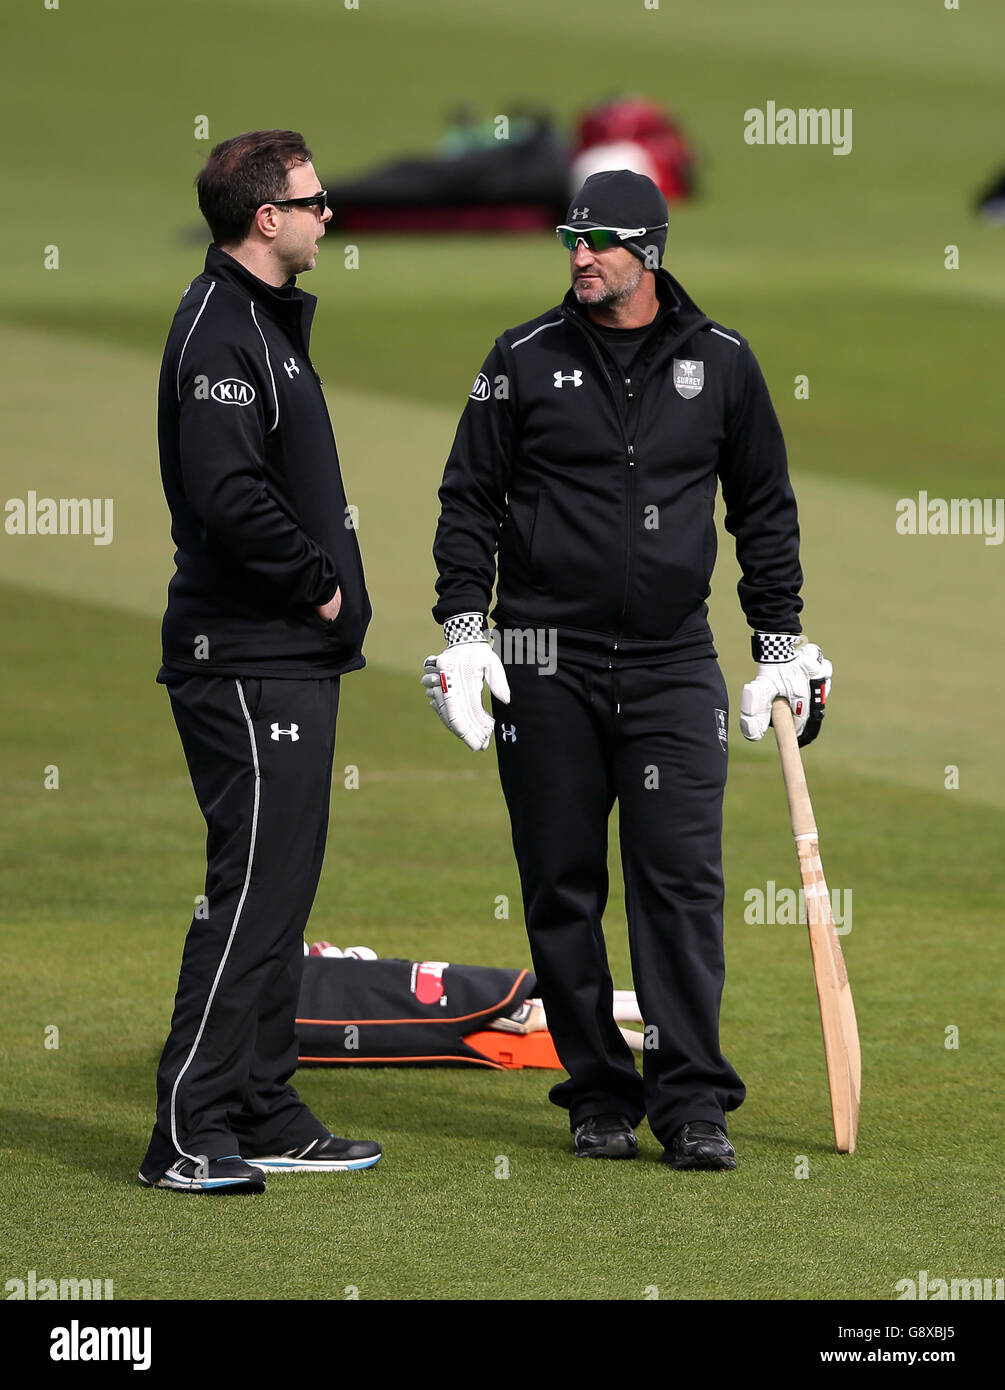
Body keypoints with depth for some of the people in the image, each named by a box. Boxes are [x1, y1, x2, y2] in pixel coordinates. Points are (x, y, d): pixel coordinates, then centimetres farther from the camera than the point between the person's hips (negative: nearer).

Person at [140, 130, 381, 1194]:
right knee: (253, 888, -11)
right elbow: (231, 496, -26)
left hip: (292, 660, 11)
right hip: (250, 664, -11)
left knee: (279, 887, 13)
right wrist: (319, 584, -15)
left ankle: (264, 1115, 19)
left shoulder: (264, 319, 18)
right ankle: (188, 1135, -9)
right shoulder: (221, 330, -15)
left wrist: (330, 586, 11)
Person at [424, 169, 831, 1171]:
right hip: (546, 665, 0)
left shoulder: (720, 363, 6)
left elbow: (764, 507, 15)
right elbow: (469, 498, 7)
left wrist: (781, 644, 11)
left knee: (682, 880, -8)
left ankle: (691, 1101, -6)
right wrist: (461, 628, -2)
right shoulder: (524, 360, 3)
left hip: (672, 664, 0)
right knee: (561, 889, 2)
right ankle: (598, 1095, 10)